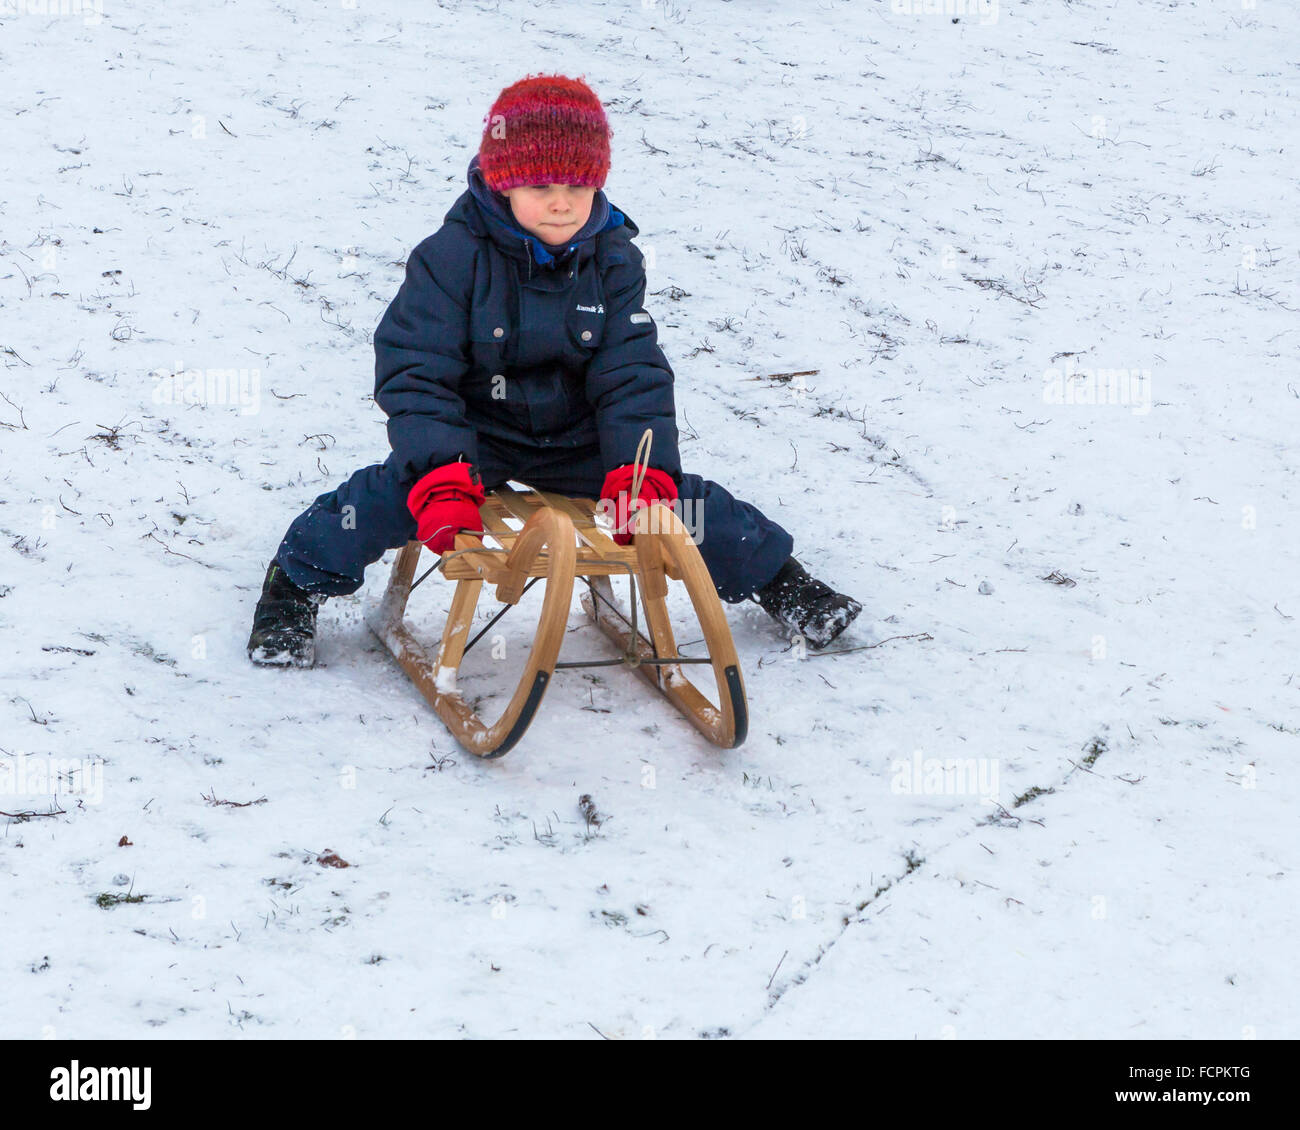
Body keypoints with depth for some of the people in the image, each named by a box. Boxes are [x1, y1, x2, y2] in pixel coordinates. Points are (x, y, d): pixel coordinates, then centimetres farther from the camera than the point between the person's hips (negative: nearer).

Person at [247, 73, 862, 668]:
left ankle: (774, 579, 20)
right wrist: (441, 478, -31)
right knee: (386, 498, -27)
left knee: (686, 503, -7)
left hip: (579, 442, 3)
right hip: (475, 436, -3)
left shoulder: (615, 261, -6)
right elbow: (414, 372, -18)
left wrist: (642, 474, -22)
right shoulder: (453, 257, -16)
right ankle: (297, 585, -3)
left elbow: (634, 375, -7)